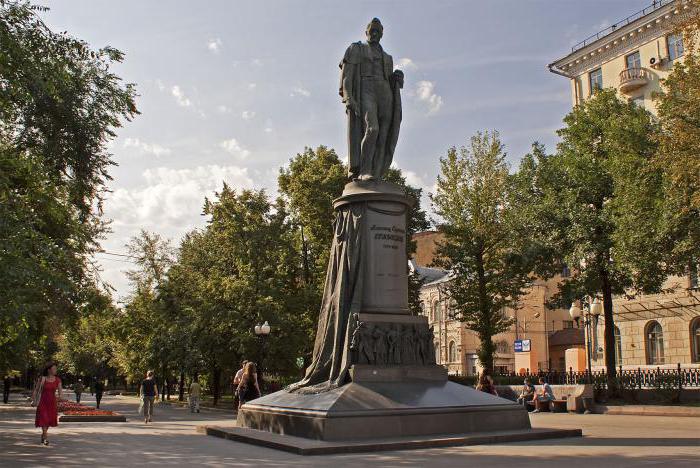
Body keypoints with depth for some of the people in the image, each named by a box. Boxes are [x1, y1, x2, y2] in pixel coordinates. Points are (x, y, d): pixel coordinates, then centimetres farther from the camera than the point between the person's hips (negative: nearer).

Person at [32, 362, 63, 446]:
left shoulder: (57, 380, -1)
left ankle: (43, 434, 36)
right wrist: (33, 401, -5)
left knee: (50, 419, 11)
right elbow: (36, 389, -1)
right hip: (43, 401, -3)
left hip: (52, 402, 3)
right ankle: (46, 438, -8)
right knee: (43, 419, -11)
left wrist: (61, 396, -26)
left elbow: (60, 390, -5)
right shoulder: (42, 379, -8)